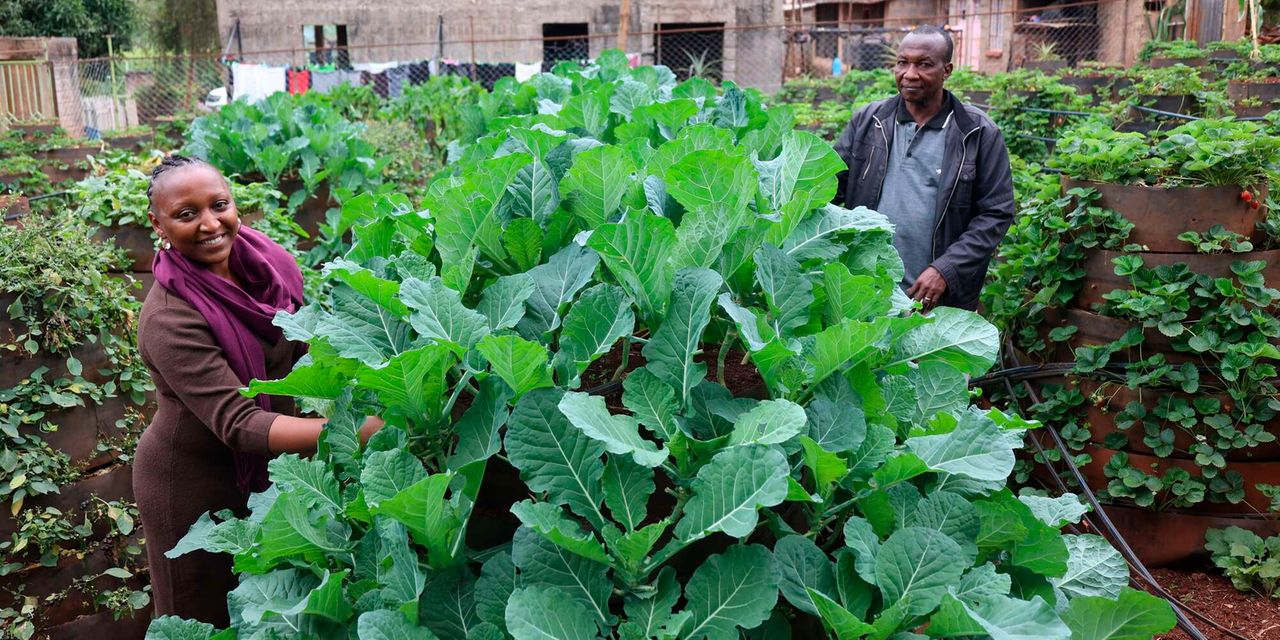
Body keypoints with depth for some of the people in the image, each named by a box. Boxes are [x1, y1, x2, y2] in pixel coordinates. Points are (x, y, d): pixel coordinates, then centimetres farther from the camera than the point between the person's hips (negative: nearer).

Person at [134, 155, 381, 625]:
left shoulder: (264, 261, -11)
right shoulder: (169, 320, -30)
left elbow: (302, 342, 4)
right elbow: (239, 424, -37)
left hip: (269, 465, 6)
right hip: (194, 482, -5)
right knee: (207, 611, 17)